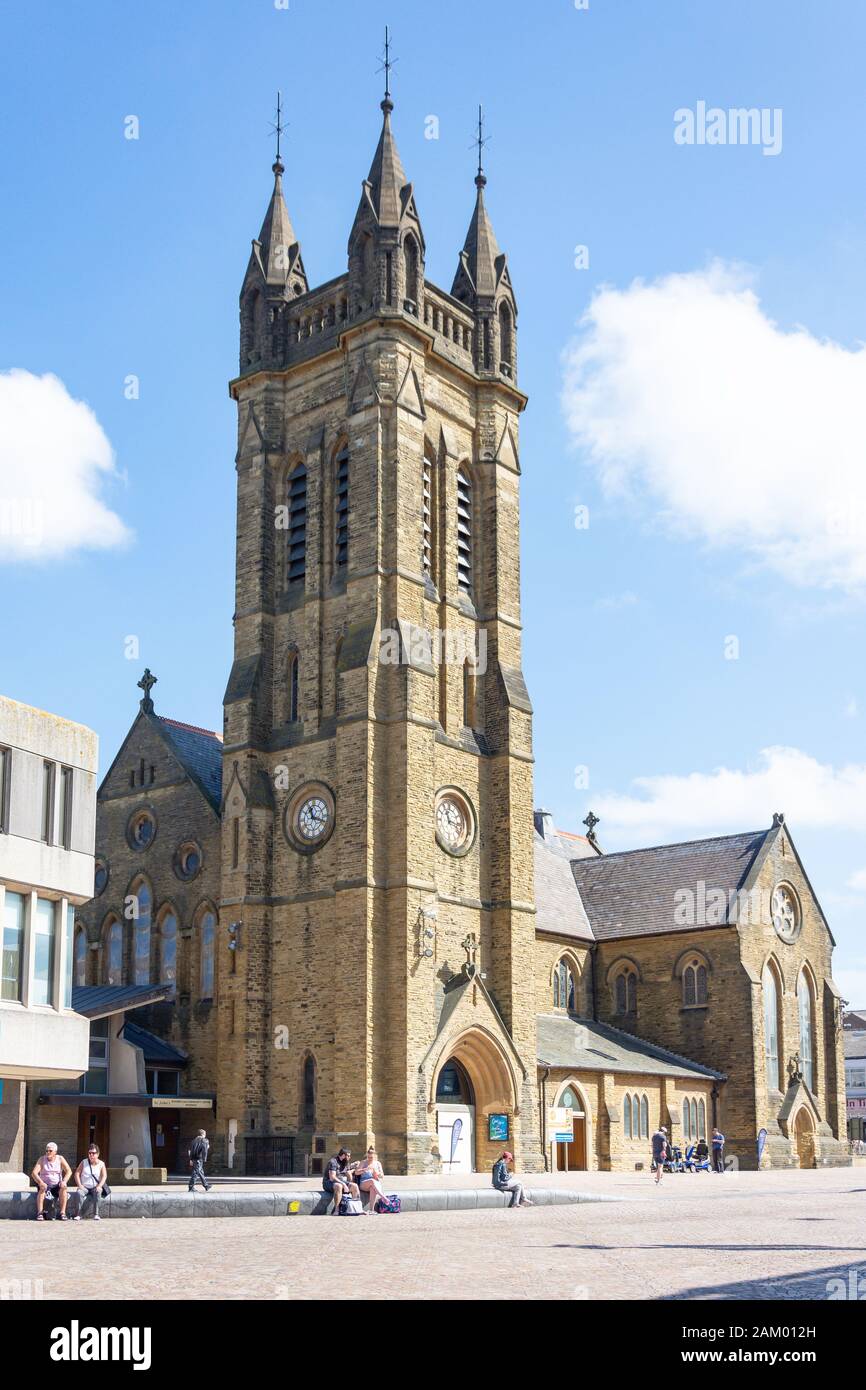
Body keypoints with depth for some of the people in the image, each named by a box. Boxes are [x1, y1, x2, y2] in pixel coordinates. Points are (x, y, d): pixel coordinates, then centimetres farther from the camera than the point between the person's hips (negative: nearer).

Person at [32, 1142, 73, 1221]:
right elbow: (34, 1173, -13)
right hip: (45, 1184, -1)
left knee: (64, 1189, -30)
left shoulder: (60, 1159, 3)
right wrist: (41, 1182, -32)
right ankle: (39, 1213, -34)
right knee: (42, 1189, -34)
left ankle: (63, 1213, -27)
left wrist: (64, 1181, -24)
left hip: (57, 1185, 1)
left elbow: (69, 1171, -4)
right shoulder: (42, 1159, -1)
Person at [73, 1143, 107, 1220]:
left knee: (98, 1192, -35)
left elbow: (104, 1176, -7)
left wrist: (99, 1186, -23)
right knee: (80, 1192, -33)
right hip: (85, 1187, 1)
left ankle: (96, 1214, -29)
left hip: (95, 1187, -1)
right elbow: (77, 1173, -1)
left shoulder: (101, 1164, 2)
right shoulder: (84, 1162, 4)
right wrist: (79, 1185, -14)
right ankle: (79, 1214, -30)